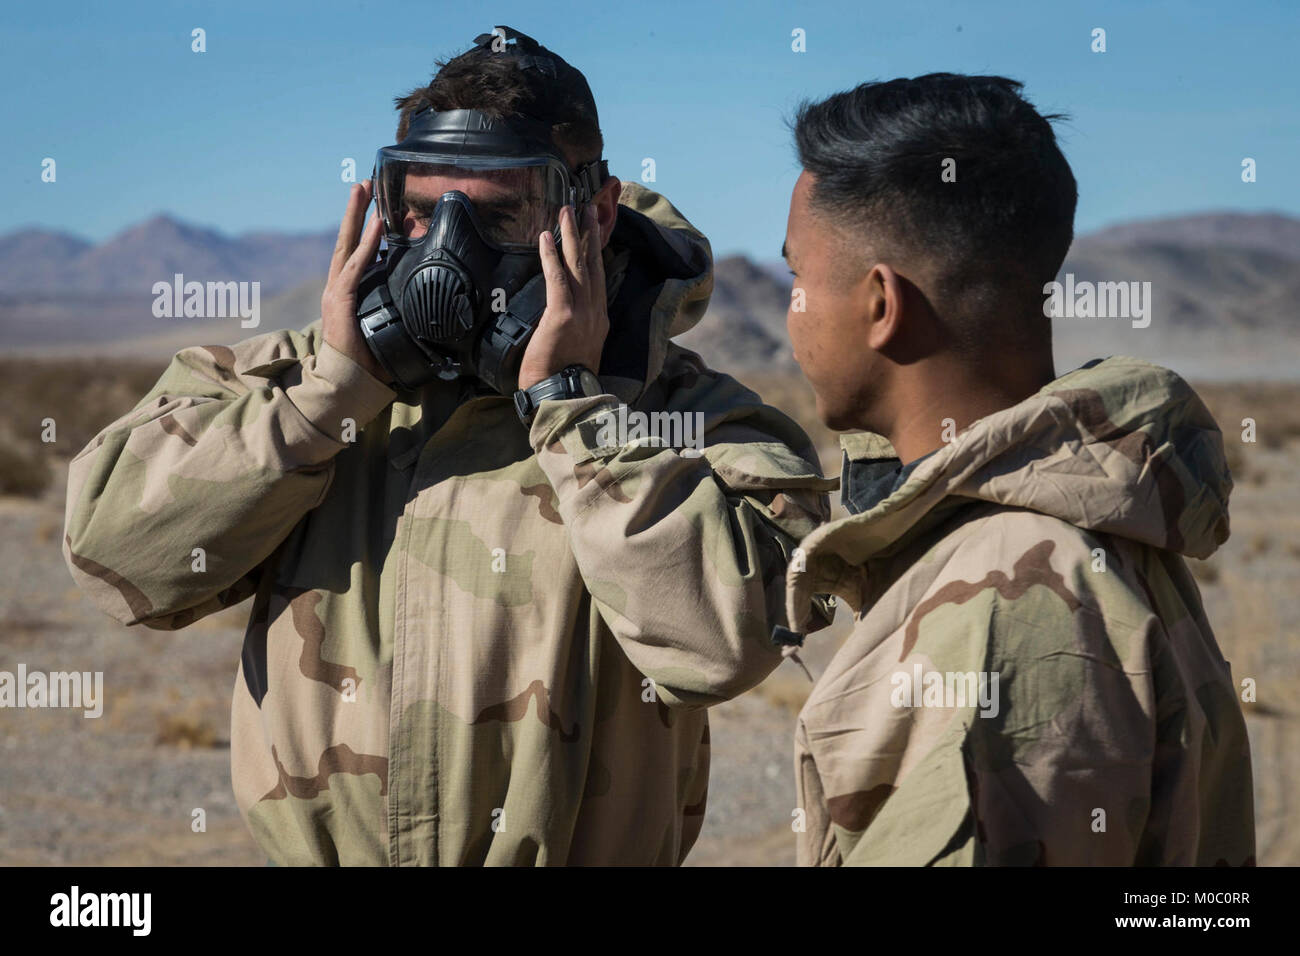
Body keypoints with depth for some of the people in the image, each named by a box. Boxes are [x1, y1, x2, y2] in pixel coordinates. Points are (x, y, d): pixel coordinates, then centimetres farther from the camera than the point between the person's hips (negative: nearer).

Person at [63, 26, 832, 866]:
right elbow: (116, 550, -5)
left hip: (573, 847, -2)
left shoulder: (689, 418, -4)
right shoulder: (289, 380, 7)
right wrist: (333, 384, -9)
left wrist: (570, 401, -15)